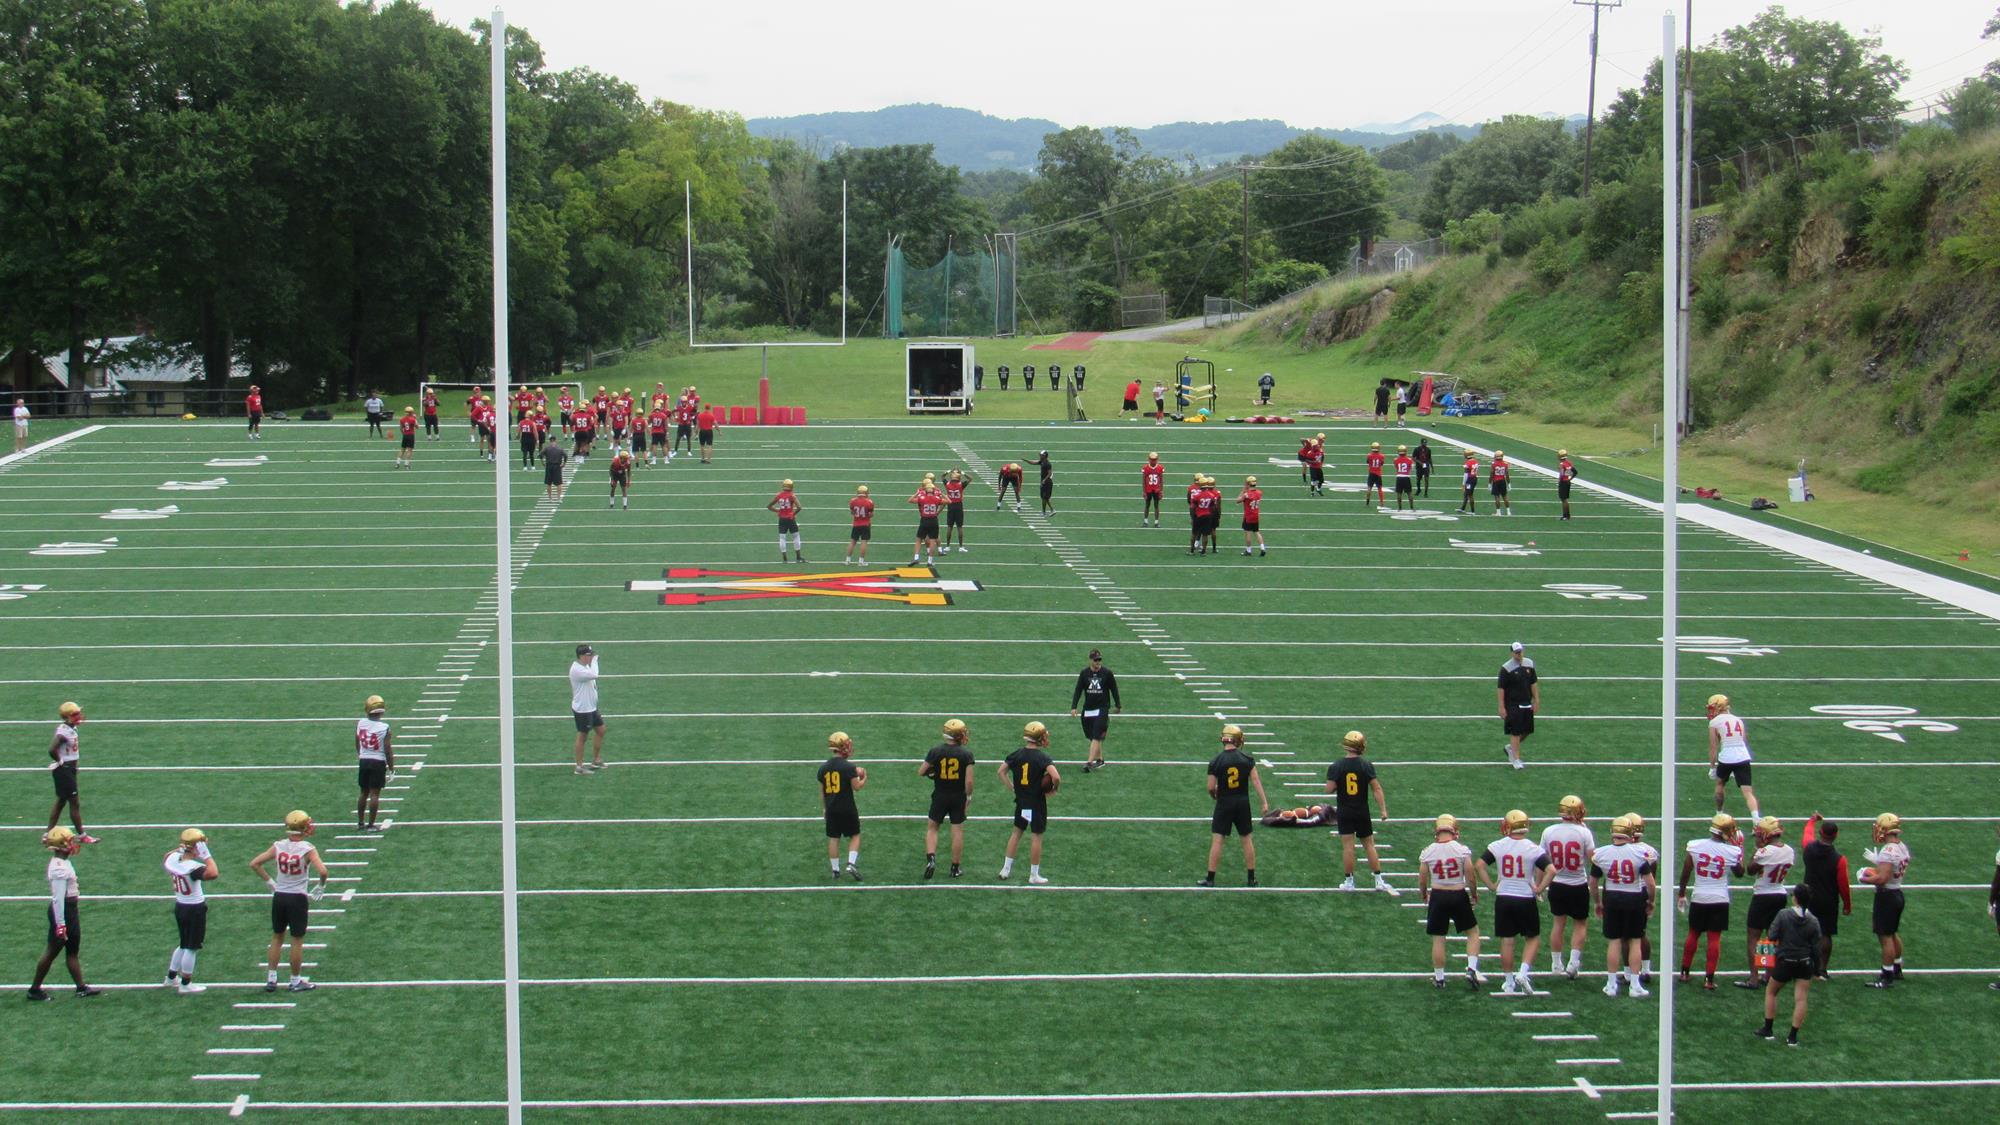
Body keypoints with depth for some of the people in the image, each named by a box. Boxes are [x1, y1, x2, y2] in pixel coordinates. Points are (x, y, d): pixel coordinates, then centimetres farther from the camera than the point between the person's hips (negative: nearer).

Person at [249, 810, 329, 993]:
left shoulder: (278, 847, -4)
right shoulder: (308, 849, -16)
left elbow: (254, 864, -2)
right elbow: (322, 871, -26)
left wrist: (269, 882, 7)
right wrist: (320, 887, -7)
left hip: (279, 896, 4)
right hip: (298, 898, -4)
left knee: (277, 937, 17)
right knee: (297, 940, 8)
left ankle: (271, 978, 19)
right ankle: (296, 981, 17)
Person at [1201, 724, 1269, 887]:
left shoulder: (1215, 762, -10)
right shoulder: (1247, 759, -5)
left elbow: (1211, 787, -8)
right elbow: (1256, 781, -5)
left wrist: (1214, 796, 14)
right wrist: (1264, 802, -2)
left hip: (1224, 803, -2)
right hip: (1243, 803, 2)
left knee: (1216, 840, 1)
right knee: (1247, 839, 13)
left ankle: (1210, 879, 2)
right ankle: (1251, 878, 18)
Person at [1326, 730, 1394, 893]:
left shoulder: (1336, 767, -10)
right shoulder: (1367, 766, -7)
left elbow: (1329, 789, -13)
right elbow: (1376, 788, -9)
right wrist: (1383, 809, -6)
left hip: (1344, 812, -1)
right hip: (1362, 812, 1)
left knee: (1348, 846, 2)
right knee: (1369, 845, 10)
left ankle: (1348, 881, 7)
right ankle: (1379, 881, 12)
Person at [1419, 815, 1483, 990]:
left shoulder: (1428, 852, -6)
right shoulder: (1462, 850, -10)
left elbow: (1422, 880, 1)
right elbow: (1470, 877, -7)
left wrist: (1424, 895, 21)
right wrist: (1474, 895, 11)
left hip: (1437, 896, 1)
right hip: (1459, 895, -1)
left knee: (1438, 939, 11)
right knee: (1473, 931, 18)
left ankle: (1439, 978, 17)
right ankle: (1472, 969, 5)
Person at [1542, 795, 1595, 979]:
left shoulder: (1548, 832, -5)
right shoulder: (1584, 833, -14)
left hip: (1556, 885, 3)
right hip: (1578, 886, -3)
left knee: (1559, 924, 15)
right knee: (1580, 924, 12)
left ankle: (1556, 964, 22)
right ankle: (1573, 961, 1)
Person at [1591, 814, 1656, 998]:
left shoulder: (1601, 854, -6)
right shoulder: (1640, 852, -12)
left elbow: (1593, 882, 3)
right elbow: (1650, 883, -10)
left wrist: (1597, 903, 18)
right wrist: (1651, 901, 7)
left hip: (1612, 900, 1)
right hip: (1635, 900, -1)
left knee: (1614, 942, 9)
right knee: (1634, 941, 8)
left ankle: (1611, 984, 12)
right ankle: (1634, 985, 8)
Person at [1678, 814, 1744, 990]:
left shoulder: (1695, 846, -8)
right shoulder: (1731, 851, -10)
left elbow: (1685, 873, 1)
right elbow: (1740, 873, 10)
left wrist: (1682, 893, 15)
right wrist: (1740, 849, 18)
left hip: (1699, 898, 2)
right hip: (1720, 899, -2)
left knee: (1693, 934, 16)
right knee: (1715, 938, 4)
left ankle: (1684, 972, 26)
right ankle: (1709, 979, 4)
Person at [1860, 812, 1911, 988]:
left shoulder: (1888, 851, -24)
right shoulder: (1902, 847, 5)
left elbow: (1882, 878, -30)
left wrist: (1864, 879, -15)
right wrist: (1876, 860, 18)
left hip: (1886, 896, -9)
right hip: (1898, 893, 9)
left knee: (1885, 936, -1)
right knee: (1893, 933, 23)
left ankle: (1887, 977, 6)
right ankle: (1897, 969, 35)